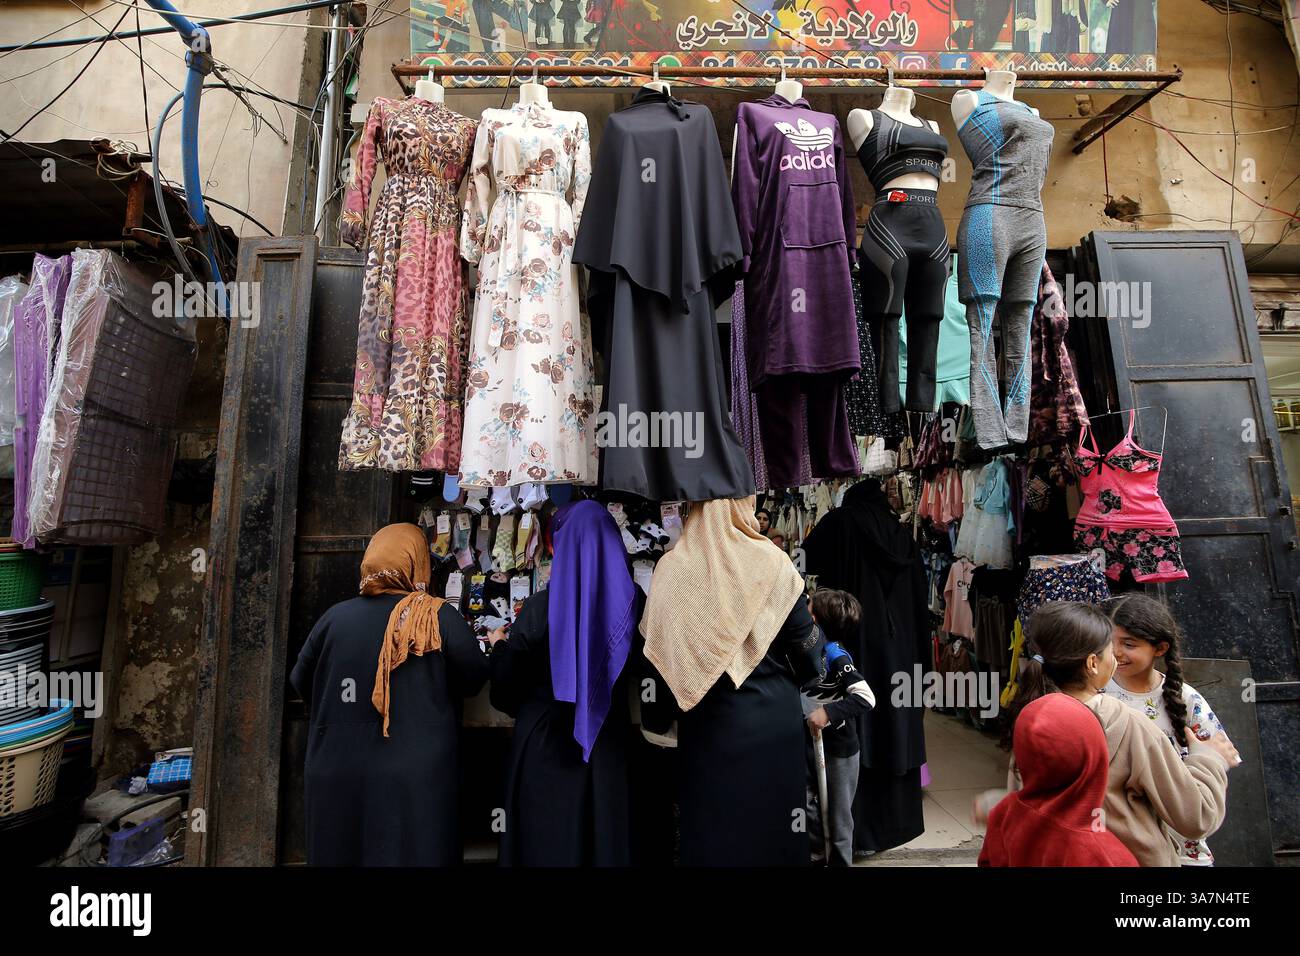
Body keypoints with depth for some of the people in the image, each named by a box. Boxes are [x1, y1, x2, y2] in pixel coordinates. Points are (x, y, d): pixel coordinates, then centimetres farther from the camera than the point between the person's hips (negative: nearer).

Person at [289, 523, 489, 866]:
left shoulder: (334, 617, -2)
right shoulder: (440, 617, -11)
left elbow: (301, 682, 10)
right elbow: (473, 680, -4)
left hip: (336, 773, 4)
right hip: (416, 774, -3)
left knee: (342, 850, 19)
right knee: (411, 852, 9)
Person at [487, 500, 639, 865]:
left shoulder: (541, 607, -17)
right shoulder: (633, 600, -8)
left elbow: (504, 689, -6)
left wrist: (500, 646, 12)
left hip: (547, 741, -3)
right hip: (609, 740, 3)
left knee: (548, 840, 16)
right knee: (605, 832, 20)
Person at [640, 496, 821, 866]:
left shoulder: (671, 567, -8)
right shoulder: (772, 563, -12)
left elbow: (659, 654, -5)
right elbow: (807, 654, -5)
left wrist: (657, 719, 9)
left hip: (706, 724, 1)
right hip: (774, 720, -1)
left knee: (710, 826, 17)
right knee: (771, 819, 18)